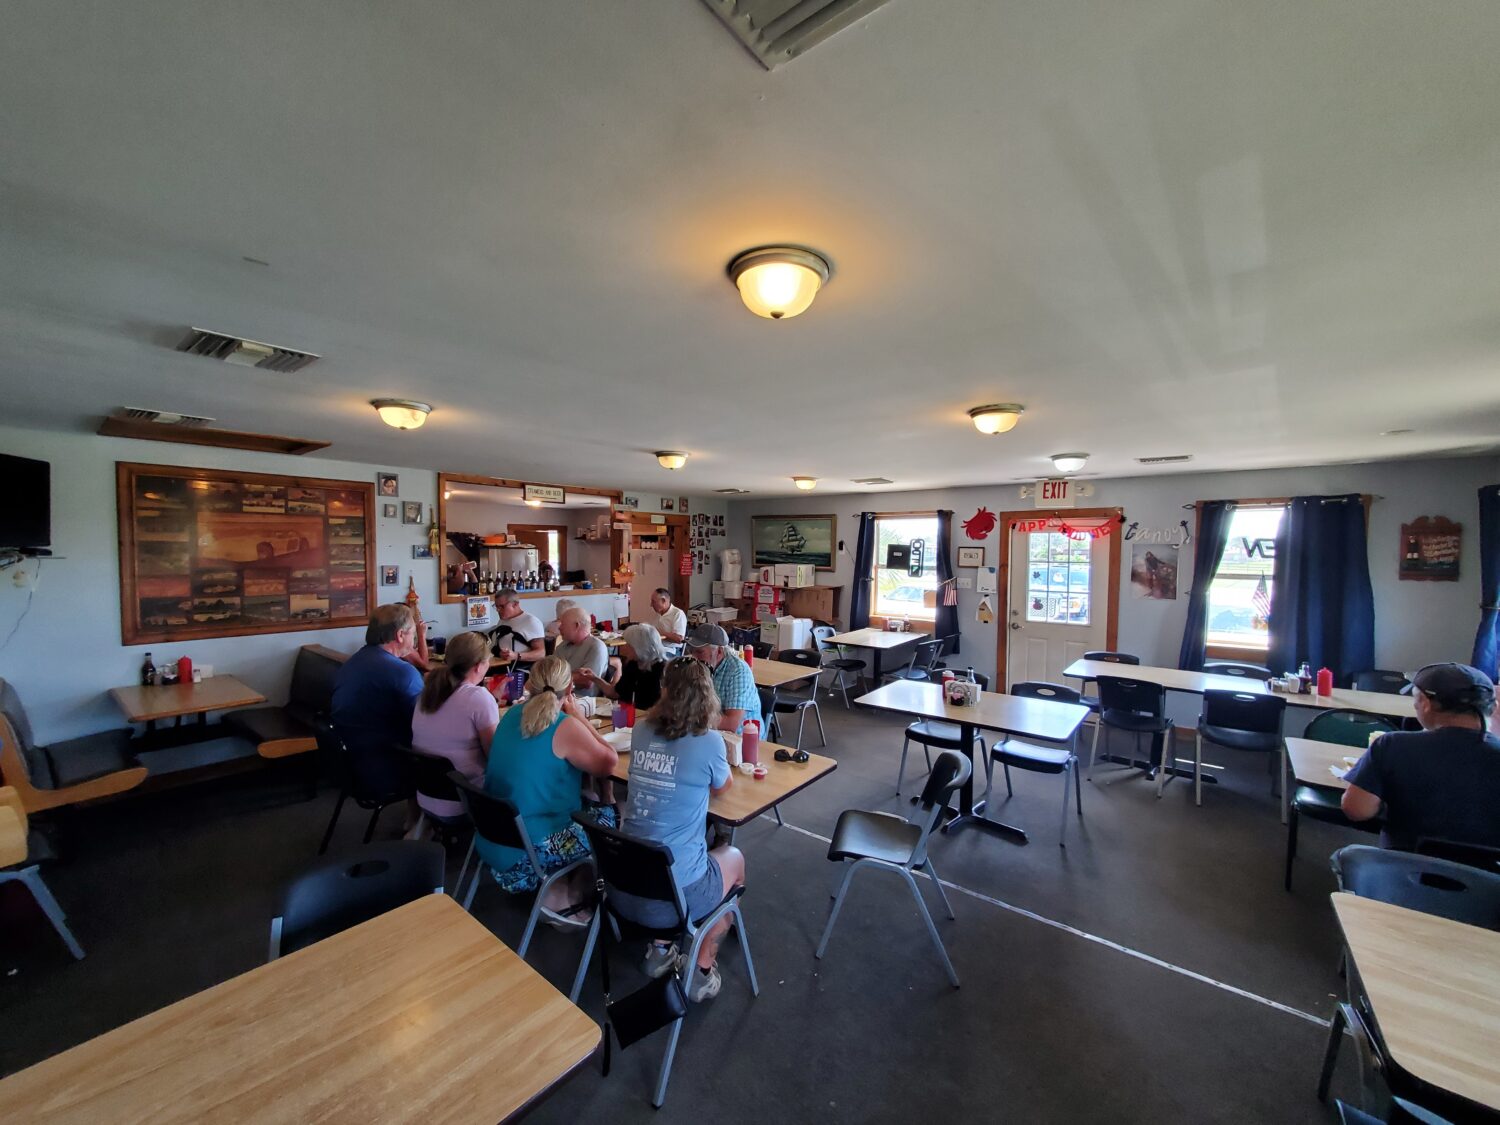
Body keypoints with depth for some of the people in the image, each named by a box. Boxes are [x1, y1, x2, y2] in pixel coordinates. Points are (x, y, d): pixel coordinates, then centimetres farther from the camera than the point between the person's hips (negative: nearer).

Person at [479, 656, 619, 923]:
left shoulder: (512, 715, 3)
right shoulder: (566, 727, -21)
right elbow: (609, 763, -11)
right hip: (528, 849, -9)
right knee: (609, 817, 5)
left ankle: (556, 888, 18)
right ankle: (562, 900, 9)